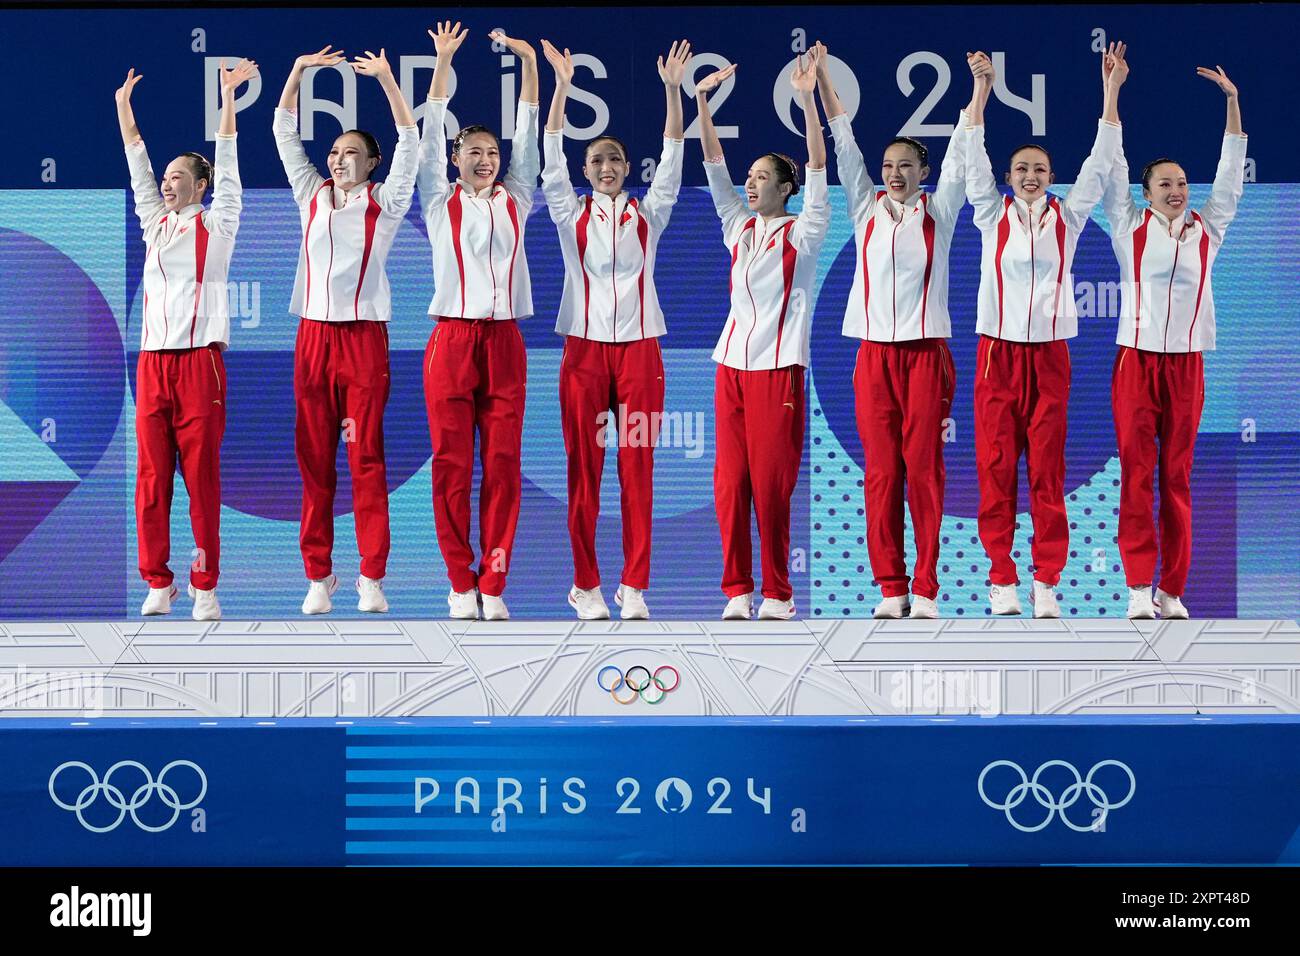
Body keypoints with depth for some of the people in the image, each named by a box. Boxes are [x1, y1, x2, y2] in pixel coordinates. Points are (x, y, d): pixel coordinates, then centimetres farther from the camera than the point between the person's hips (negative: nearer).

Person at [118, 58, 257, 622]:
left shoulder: (215, 224, 5)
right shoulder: (156, 223, 17)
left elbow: (226, 164, -2)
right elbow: (137, 164, 21)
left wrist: (227, 99, -7)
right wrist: (123, 104, 21)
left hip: (200, 359, -5)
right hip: (152, 360, 5)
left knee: (202, 473, -5)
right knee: (151, 475, 1)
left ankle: (205, 586, -3)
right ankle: (157, 582, 6)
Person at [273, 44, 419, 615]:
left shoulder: (384, 202, 5)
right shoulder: (312, 197, 14)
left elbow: (408, 142, -5)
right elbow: (285, 134, 13)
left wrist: (386, 79, -11)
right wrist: (299, 71, 4)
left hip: (364, 336, -3)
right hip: (314, 334, 3)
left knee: (366, 456, -5)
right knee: (314, 457, 2)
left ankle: (372, 578, -4)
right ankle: (318, 575, 6)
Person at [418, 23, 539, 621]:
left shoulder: (514, 202, 13)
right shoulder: (441, 204, 9)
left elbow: (528, 138, 9)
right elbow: (431, 135, 3)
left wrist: (529, 64, 2)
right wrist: (442, 62, -3)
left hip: (503, 341, 2)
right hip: (452, 339, -2)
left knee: (503, 464, -2)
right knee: (452, 464, -3)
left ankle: (493, 585, 0)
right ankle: (460, 585, 1)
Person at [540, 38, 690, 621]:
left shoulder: (647, 215, 9)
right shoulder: (572, 214, 7)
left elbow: (671, 158, 0)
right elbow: (551, 157, -2)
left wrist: (673, 90, -10)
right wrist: (561, 86, -11)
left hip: (639, 347, 0)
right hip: (585, 347, 0)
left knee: (638, 467, -2)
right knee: (584, 468, -1)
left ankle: (634, 586, 0)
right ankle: (585, 585, 4)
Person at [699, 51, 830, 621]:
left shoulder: (801, 233, 0)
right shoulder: (739, 227, 13)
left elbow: (818, 169, -10)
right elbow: (714, 165, 11)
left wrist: (807, 100, -19)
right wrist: (702, 102, 2)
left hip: (779, 367, -5)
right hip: (732, 364, 5)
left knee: (772, 484, -5)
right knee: (729, 482, 1)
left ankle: (777, 593, 1)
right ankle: (737, 591, 4)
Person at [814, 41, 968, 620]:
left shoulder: (938, 212, 8)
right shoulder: (866, 208, 11)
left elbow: (959, 152, 3)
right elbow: (843, 142, 7)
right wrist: (822, 76, 2)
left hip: (925, 349, -2)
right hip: (874, 351, 2)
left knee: (924, 468, -3)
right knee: (881, 470, 0)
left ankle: (925, 588, -1)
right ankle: (890, 587, 3)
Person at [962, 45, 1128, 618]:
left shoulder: (1067, 217, 8)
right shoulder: (994, 215, 6)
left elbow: (1098, 164, 3)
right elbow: (975, 161, -1)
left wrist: (1112, 93, -3)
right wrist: (981, 90, -9)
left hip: (1049, 352, 0)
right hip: (998, 350, 0)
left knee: (1048, 469, -2)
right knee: (996, 467, -3)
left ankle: (1046, 582, 1)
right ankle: (1001, 580, 2)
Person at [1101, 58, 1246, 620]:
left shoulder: (1206, 231, 9)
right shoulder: (1131, 230, 4)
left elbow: (1230, 173, 7)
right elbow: (1113, 170, 1)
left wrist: (1232, 102, 2)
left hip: (1186, 363, 2)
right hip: (1137, 361, -2)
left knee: (1177, 479, 4)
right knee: (1136, 476, -5)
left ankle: (1172, 589, 6)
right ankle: (1140, 589, -7)